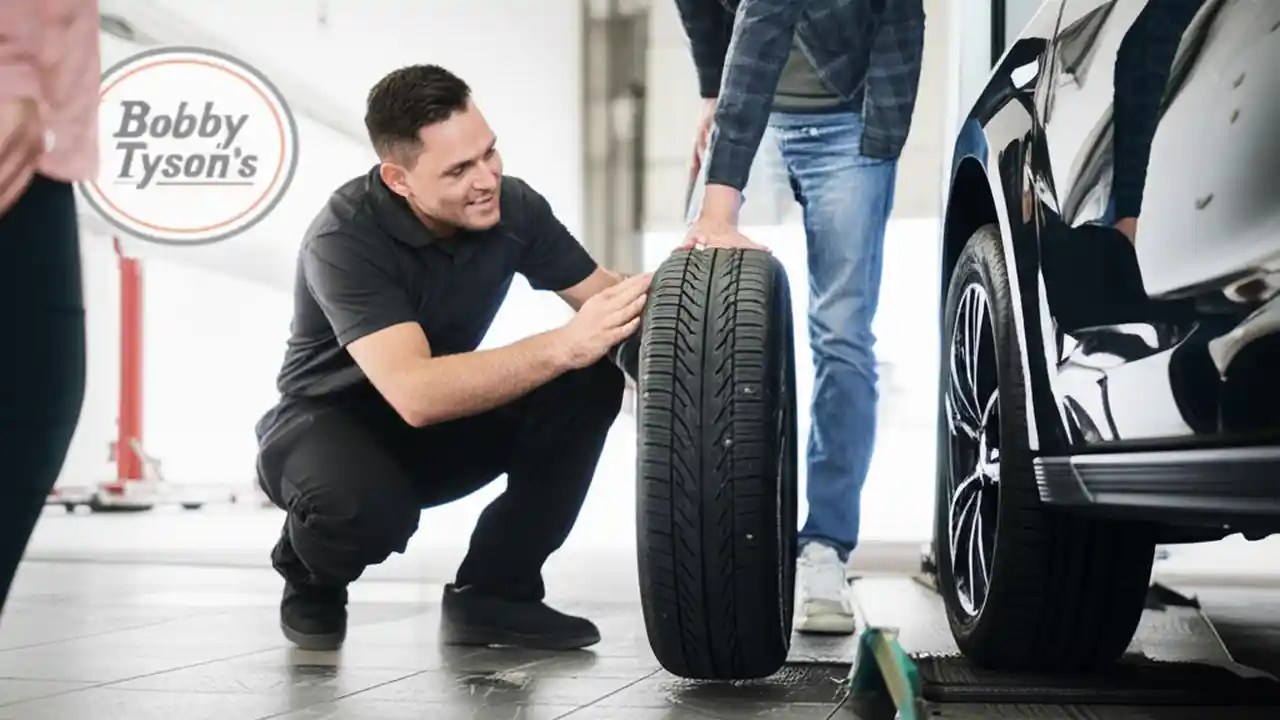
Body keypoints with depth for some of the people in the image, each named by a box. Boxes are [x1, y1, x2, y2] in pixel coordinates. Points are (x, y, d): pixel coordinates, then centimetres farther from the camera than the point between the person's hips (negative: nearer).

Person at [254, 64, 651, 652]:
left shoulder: (513, 206, -14)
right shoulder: (344, 239, -31)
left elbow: (605, 297, -6)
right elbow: (416, 394, -43)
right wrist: (564, 345, -52)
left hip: (440, 433, 5)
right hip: (327, 423, -5)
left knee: (589, 383, -19)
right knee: (370, 508, -40)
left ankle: (492, 592, -7)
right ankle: (312, 577, -1)